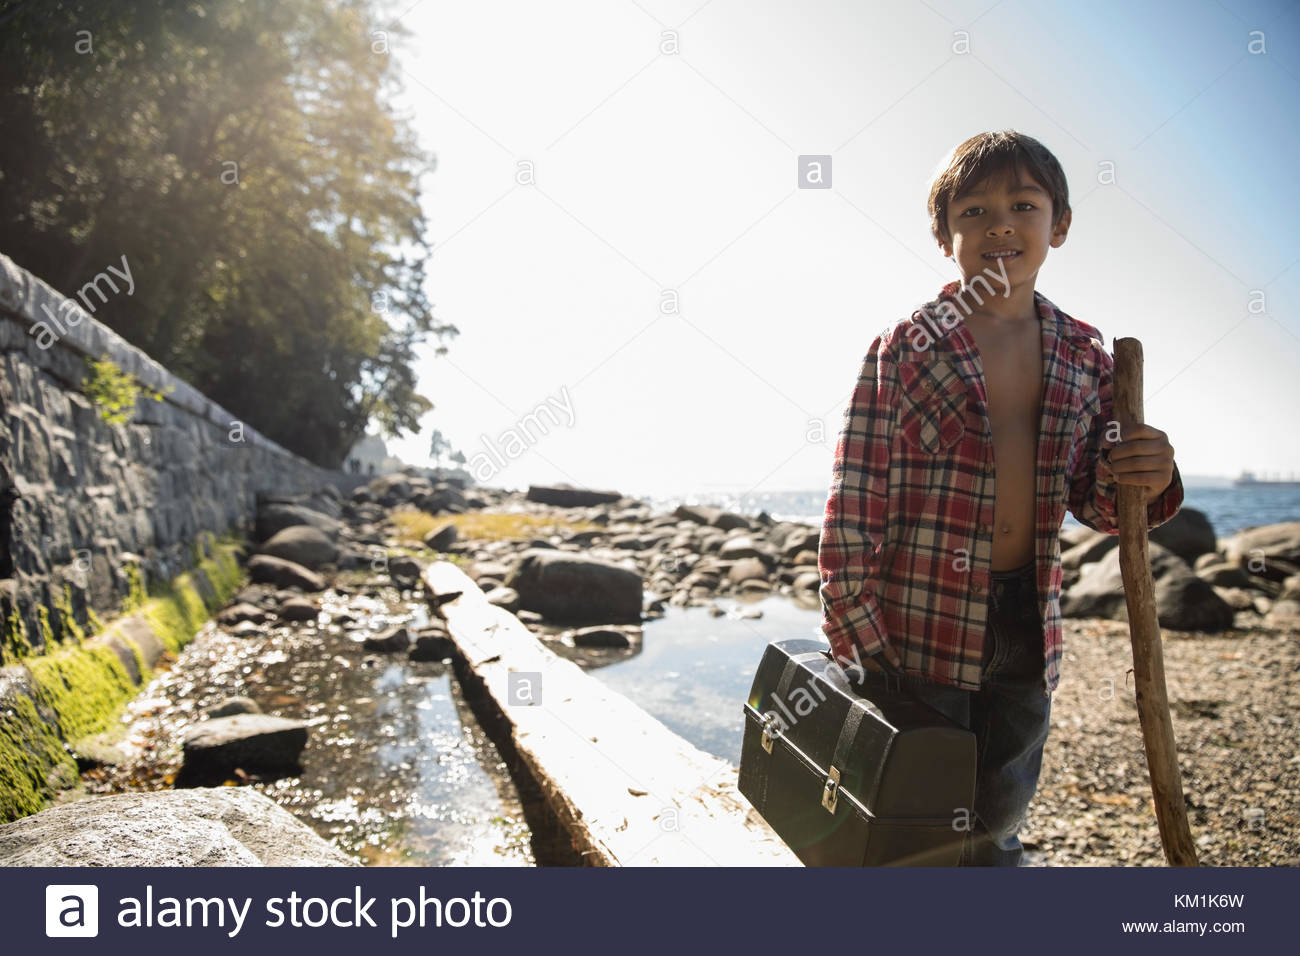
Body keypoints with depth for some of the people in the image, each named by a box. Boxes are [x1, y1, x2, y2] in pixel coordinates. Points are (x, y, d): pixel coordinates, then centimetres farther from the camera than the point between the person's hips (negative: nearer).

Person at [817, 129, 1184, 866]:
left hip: (1030, 625, 4)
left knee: (1000, 822, 21)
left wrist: (1141, 483, -13)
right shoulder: (904, 349, -10)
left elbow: (1093, 502, 10)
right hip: (922, 626, -4)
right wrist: (856, 633, -13)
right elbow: (853, 501, -11)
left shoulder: (1087, 357, 4)